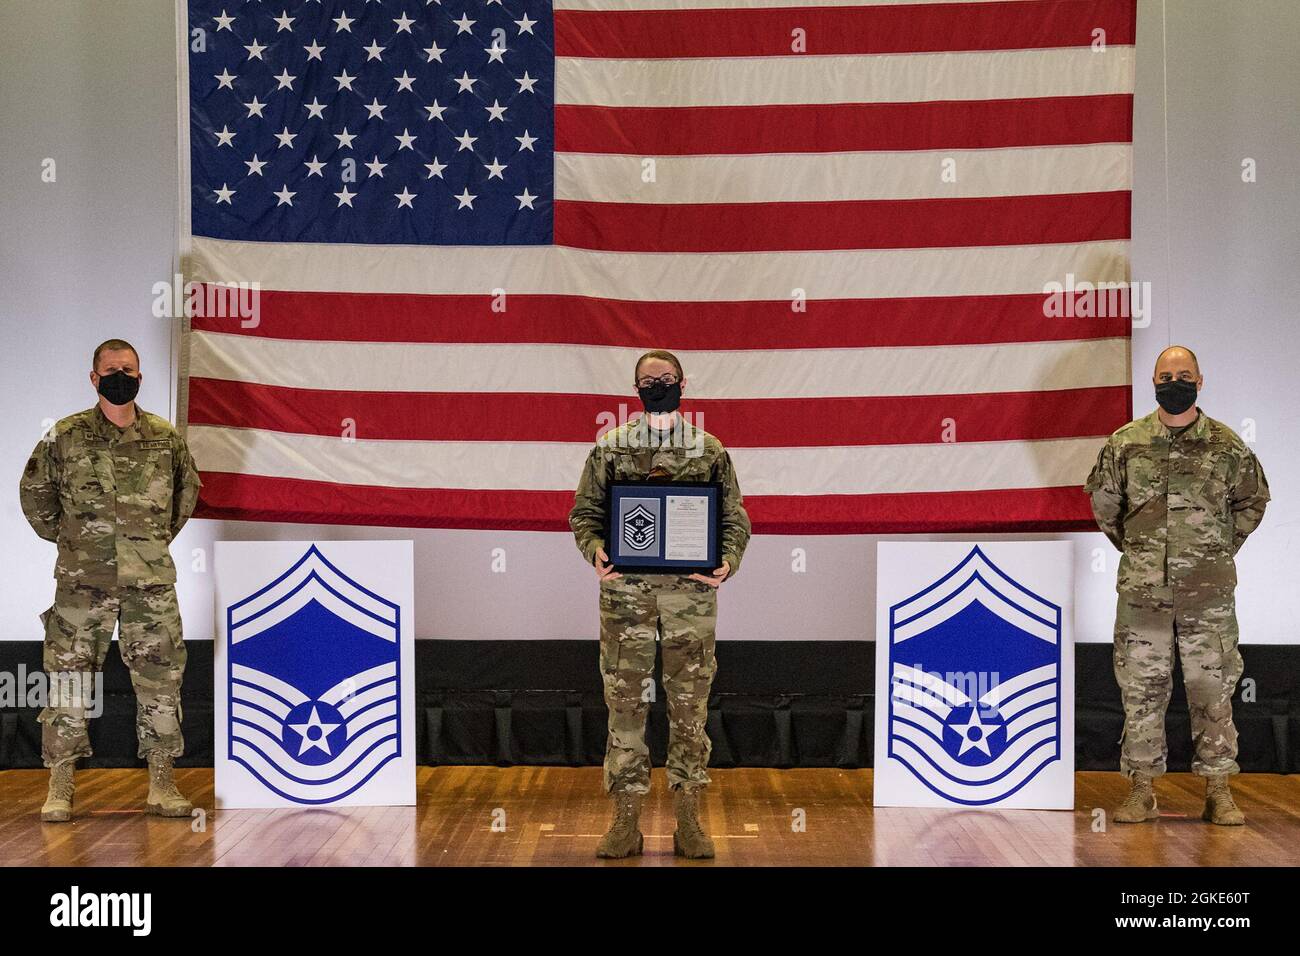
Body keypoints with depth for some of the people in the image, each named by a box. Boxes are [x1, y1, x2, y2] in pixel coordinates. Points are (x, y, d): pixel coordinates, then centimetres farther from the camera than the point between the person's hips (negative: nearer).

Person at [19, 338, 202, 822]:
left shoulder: (166, 437, 4)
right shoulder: (65, 436, -1)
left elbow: (188, 488, 21)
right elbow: (34, 491, 12)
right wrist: (61, 537, 11)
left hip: (151, 582, 2)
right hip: (82, 581, -2)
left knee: (161, 681, 4)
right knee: (68, 681, 1)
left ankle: (161, 786, 14)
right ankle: (60, 788, 11)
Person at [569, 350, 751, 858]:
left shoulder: (710, 450, 8)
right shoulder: (610, 447, 8)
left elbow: (735, 516, 8)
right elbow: (584, 510, 7)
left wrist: (727, 560, -11)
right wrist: (595, 549, -13)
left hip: (691, 591, 0)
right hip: (625, 589, 0)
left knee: (690, 703, 3)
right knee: (625, 701, 1)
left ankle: (688, 820, 12)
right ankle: (626, 820, 9)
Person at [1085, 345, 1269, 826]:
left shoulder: (1228, 445, 3)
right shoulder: (1125, 443, 2)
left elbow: (1252, 502, 16)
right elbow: (1103, 502, 14)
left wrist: (1219, 549, 11)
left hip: (1208, 593, 0)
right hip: (1142, 591, 0)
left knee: (1212, 689, 3)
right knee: (1141, 689, 4)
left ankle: (1219, 792, 12)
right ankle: (1142, 790, 13)